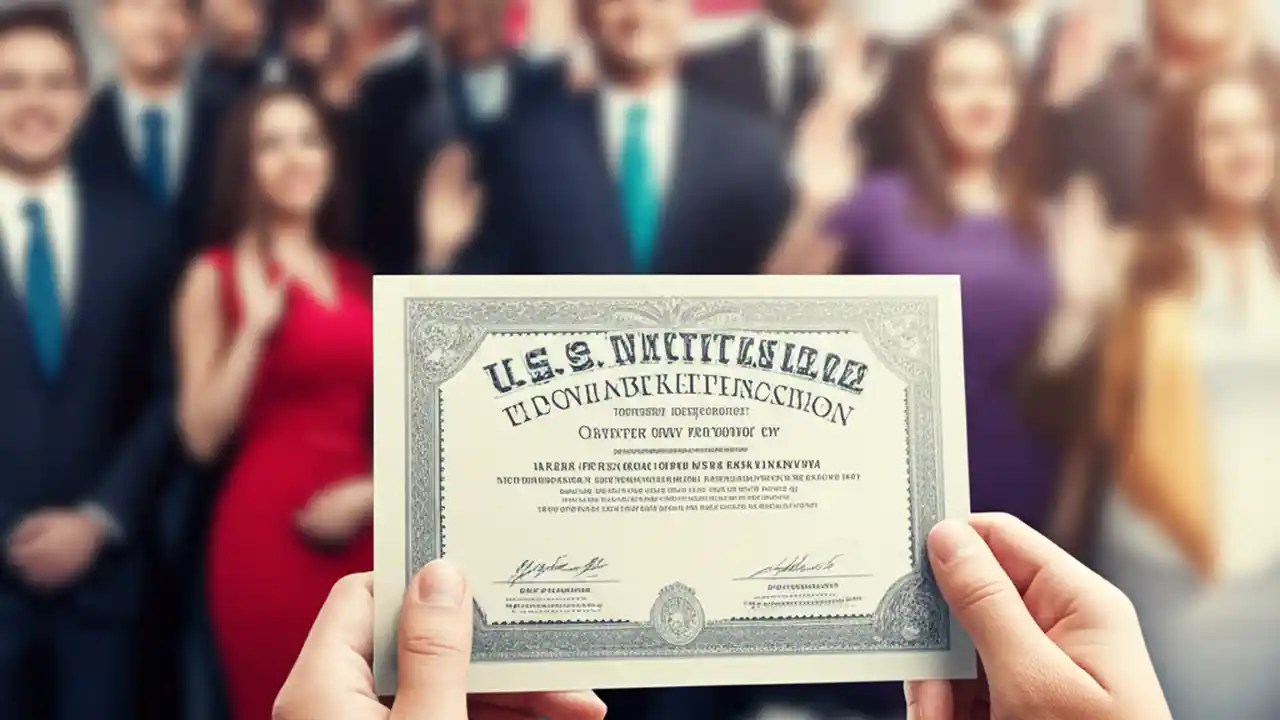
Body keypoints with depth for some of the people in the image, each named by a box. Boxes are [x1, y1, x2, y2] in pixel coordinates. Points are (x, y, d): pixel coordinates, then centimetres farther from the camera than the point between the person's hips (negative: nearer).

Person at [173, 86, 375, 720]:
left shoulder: (359, 279, 13)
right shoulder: (216, 275, 0)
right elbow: (201, 436, -7)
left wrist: (375, 489, -4)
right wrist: (257, 327, -14)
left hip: (363, 533, 5)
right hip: (269, 533, -4)